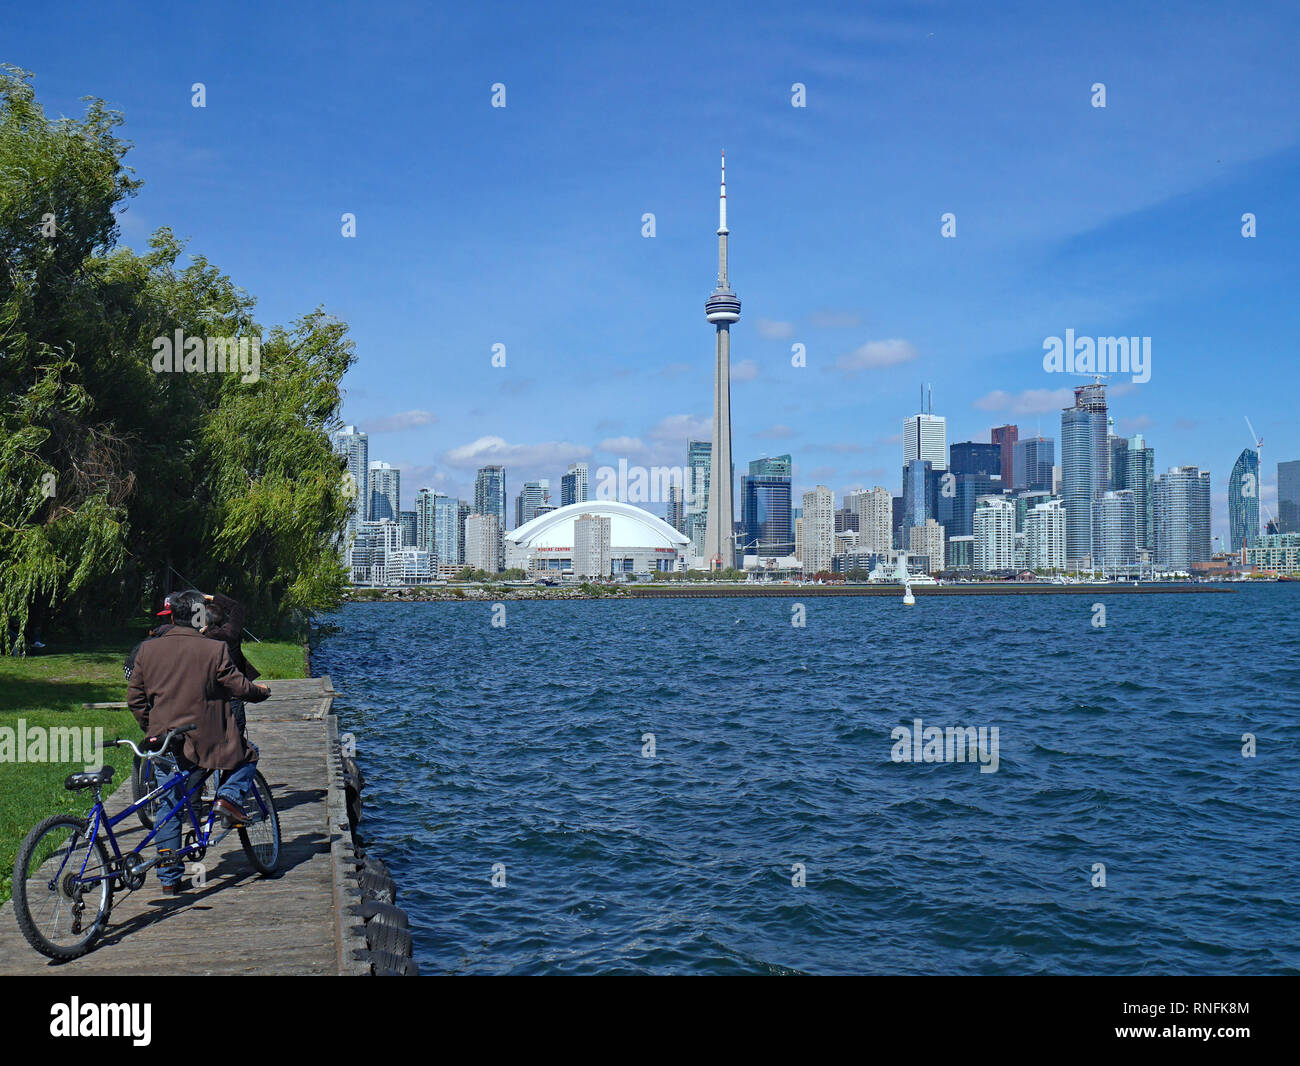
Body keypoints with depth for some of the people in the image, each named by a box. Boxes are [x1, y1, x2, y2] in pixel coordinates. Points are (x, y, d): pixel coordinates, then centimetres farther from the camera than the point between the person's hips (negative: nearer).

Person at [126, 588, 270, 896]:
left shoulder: (147, 650, 3)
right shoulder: (214, 650, -9)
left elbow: (134, 698, 8)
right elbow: (239, 686, -3)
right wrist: (260, 691, 19)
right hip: (207, 740, -4)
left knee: (169, 809, 14)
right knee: (247, 757, 24)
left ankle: (168, 878, 17)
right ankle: (229, 796, -3)